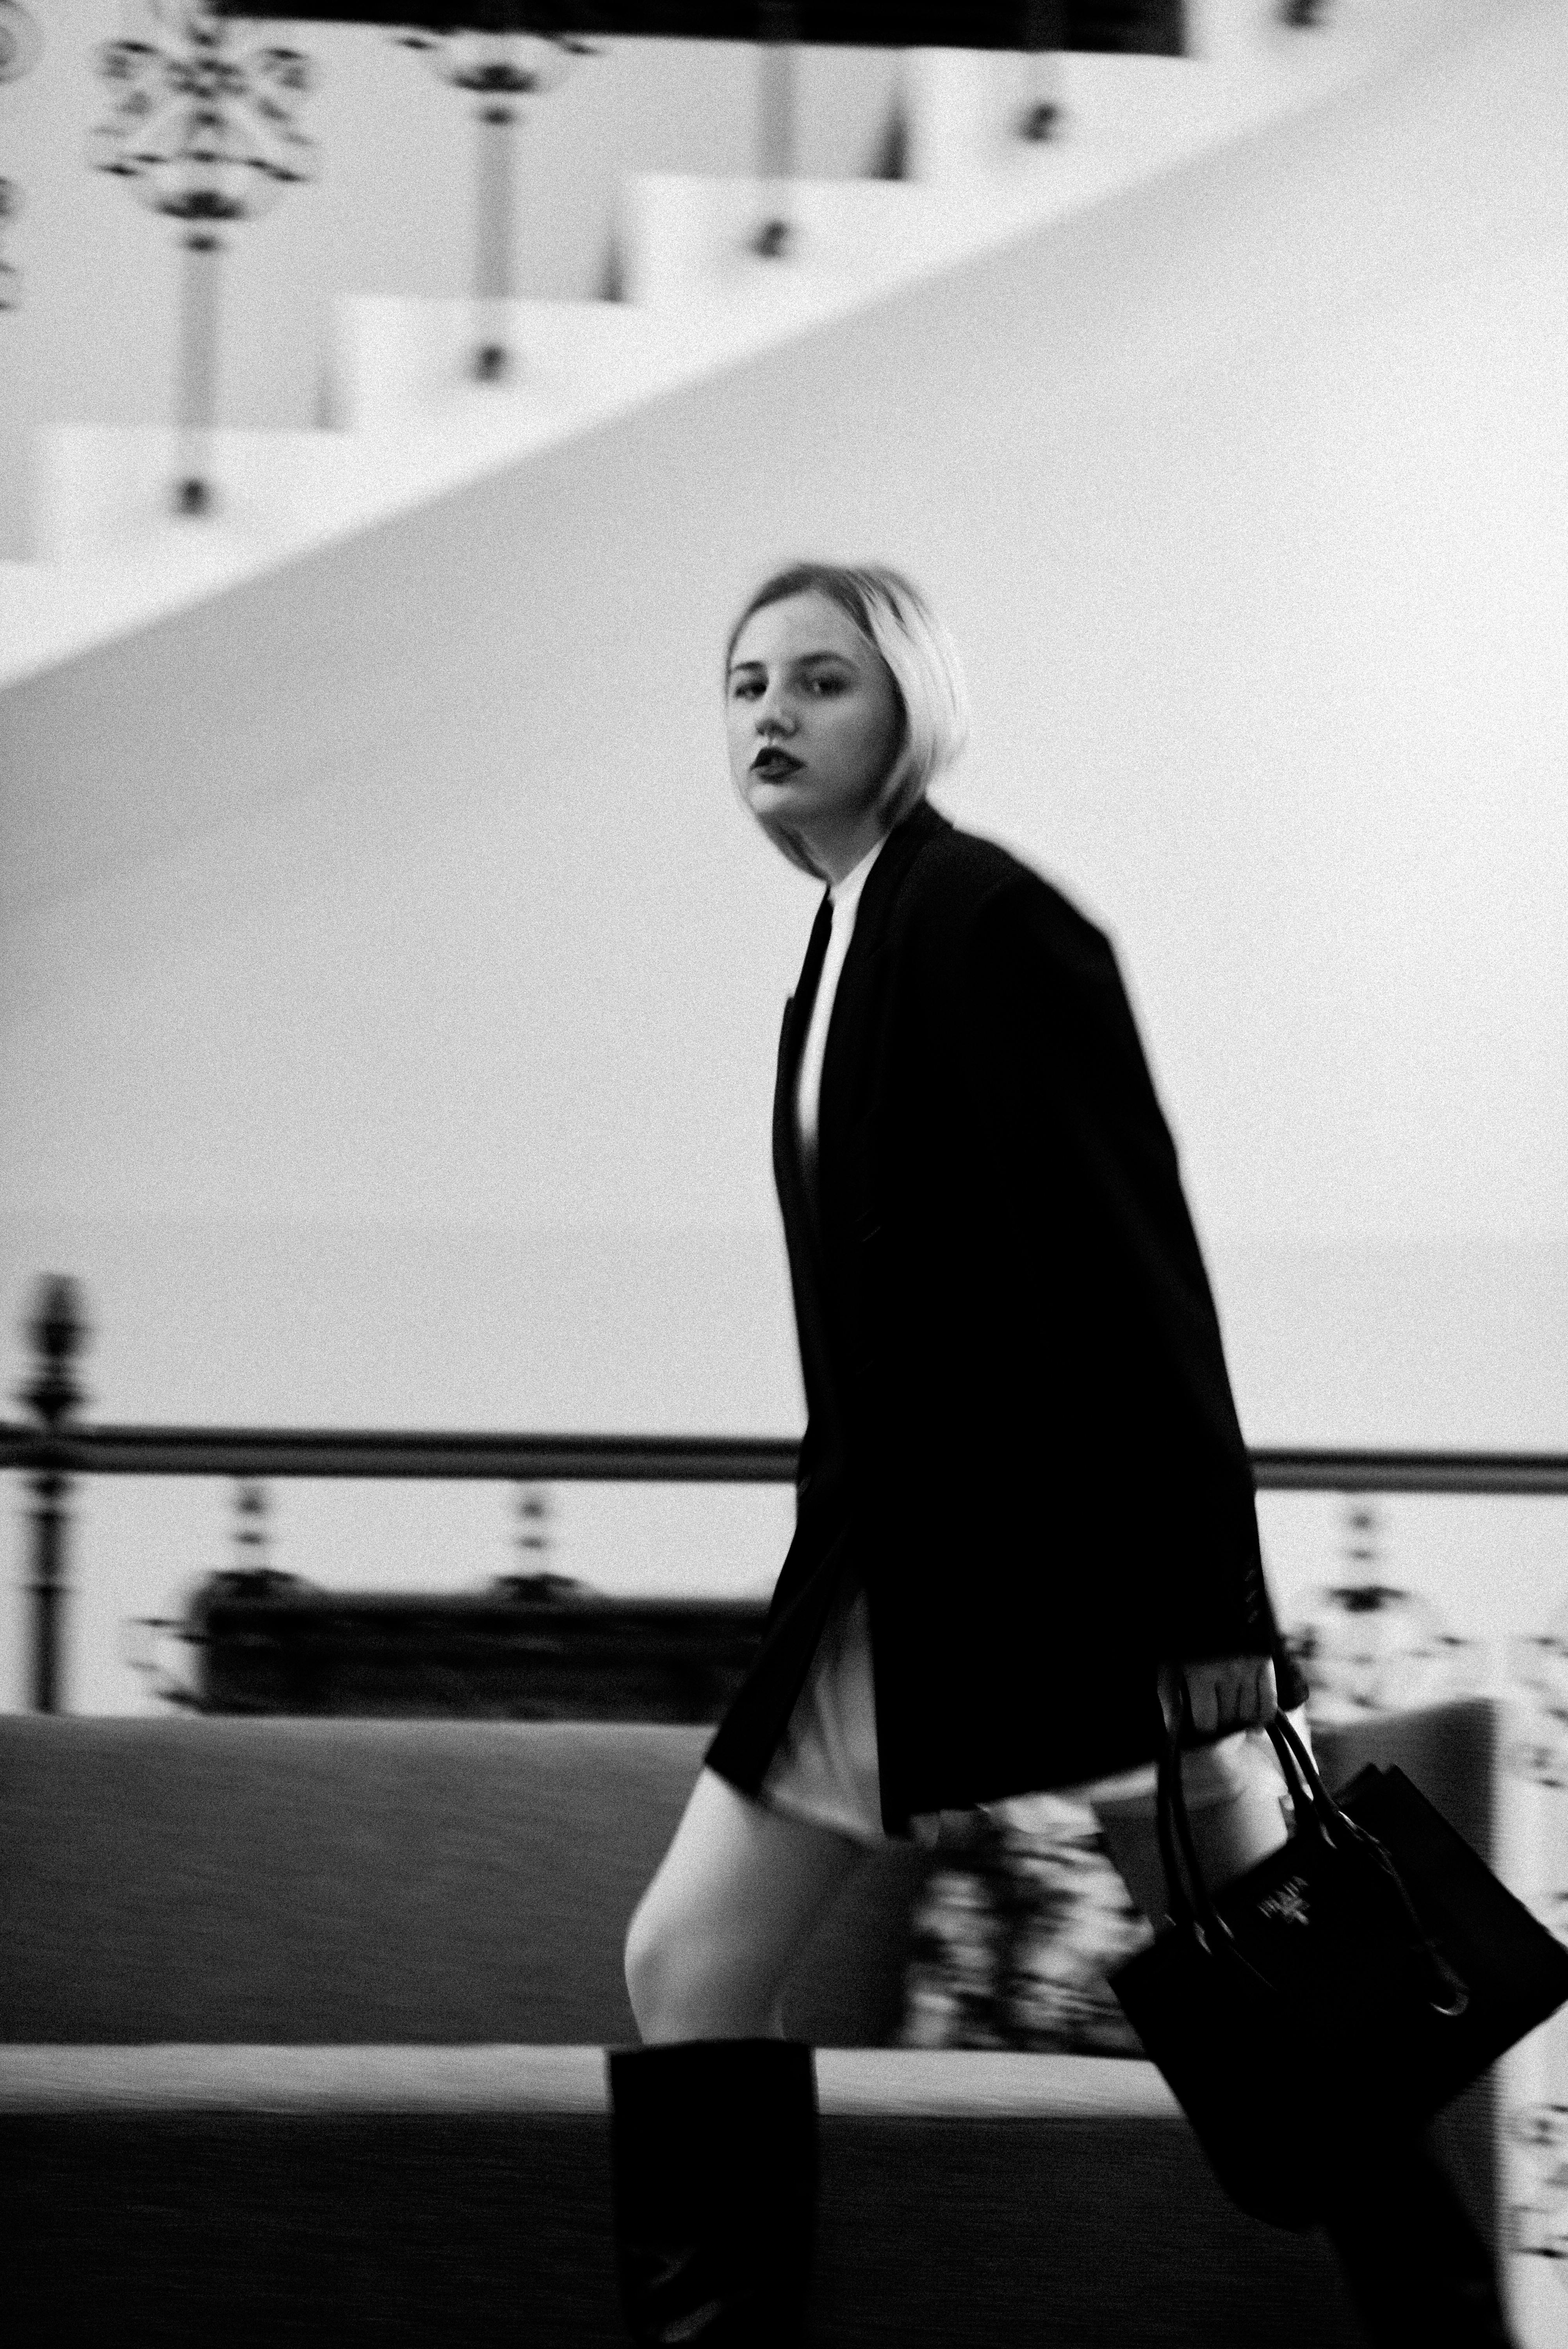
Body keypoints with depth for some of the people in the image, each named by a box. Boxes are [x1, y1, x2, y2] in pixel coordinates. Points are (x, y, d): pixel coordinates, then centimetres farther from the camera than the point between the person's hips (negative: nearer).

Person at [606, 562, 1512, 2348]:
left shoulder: (992, 922, -11)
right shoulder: (839, 955, 15)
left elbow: (1136, 1261, -16)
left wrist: (1210, 1605, -20)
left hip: (1062, 1536, -9)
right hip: (893, 1557, 9)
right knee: (689, 1969, 2)